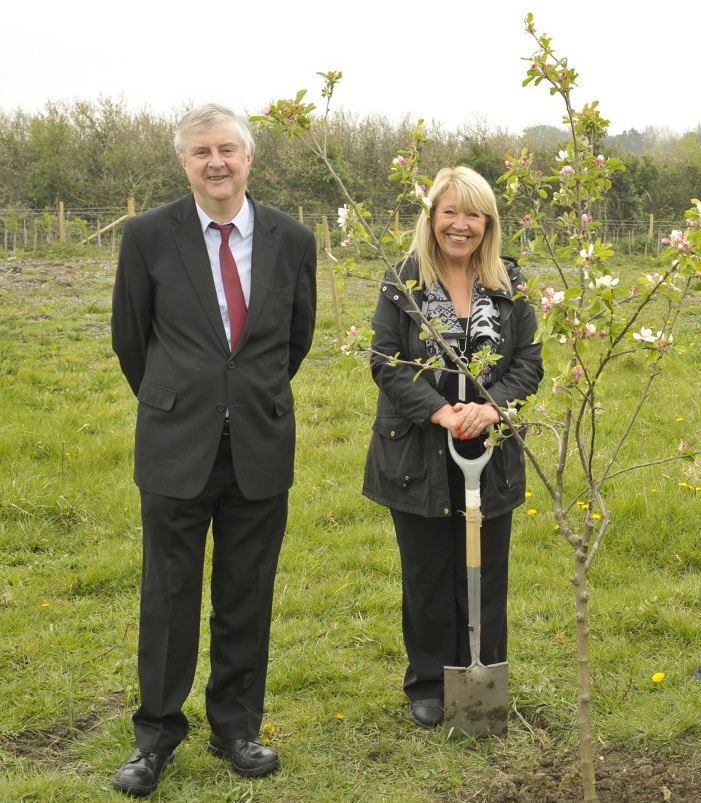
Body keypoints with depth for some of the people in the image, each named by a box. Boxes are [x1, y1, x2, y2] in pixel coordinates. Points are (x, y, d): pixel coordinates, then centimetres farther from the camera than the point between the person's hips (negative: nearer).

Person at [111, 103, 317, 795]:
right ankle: (156, 734, 23)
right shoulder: (149, 236, -5)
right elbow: (130, 336, 7)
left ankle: (237, 727, 28)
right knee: (168, 595, 7)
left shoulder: (292, 240, 1)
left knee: (248, 599, 11)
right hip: (176, 446, -1)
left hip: (261, 447, 2)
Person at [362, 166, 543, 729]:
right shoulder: (404, 282, -3)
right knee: (427, 577, 10)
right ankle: (428, 684, 26)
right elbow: (386, 362, -8)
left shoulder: (510, 284, 3)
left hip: (492, 454, 2)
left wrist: (491, 406, -18)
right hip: (419, 454, -1)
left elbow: (529, 362, 0)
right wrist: (439, 411, -20)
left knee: (486, 576, 10)